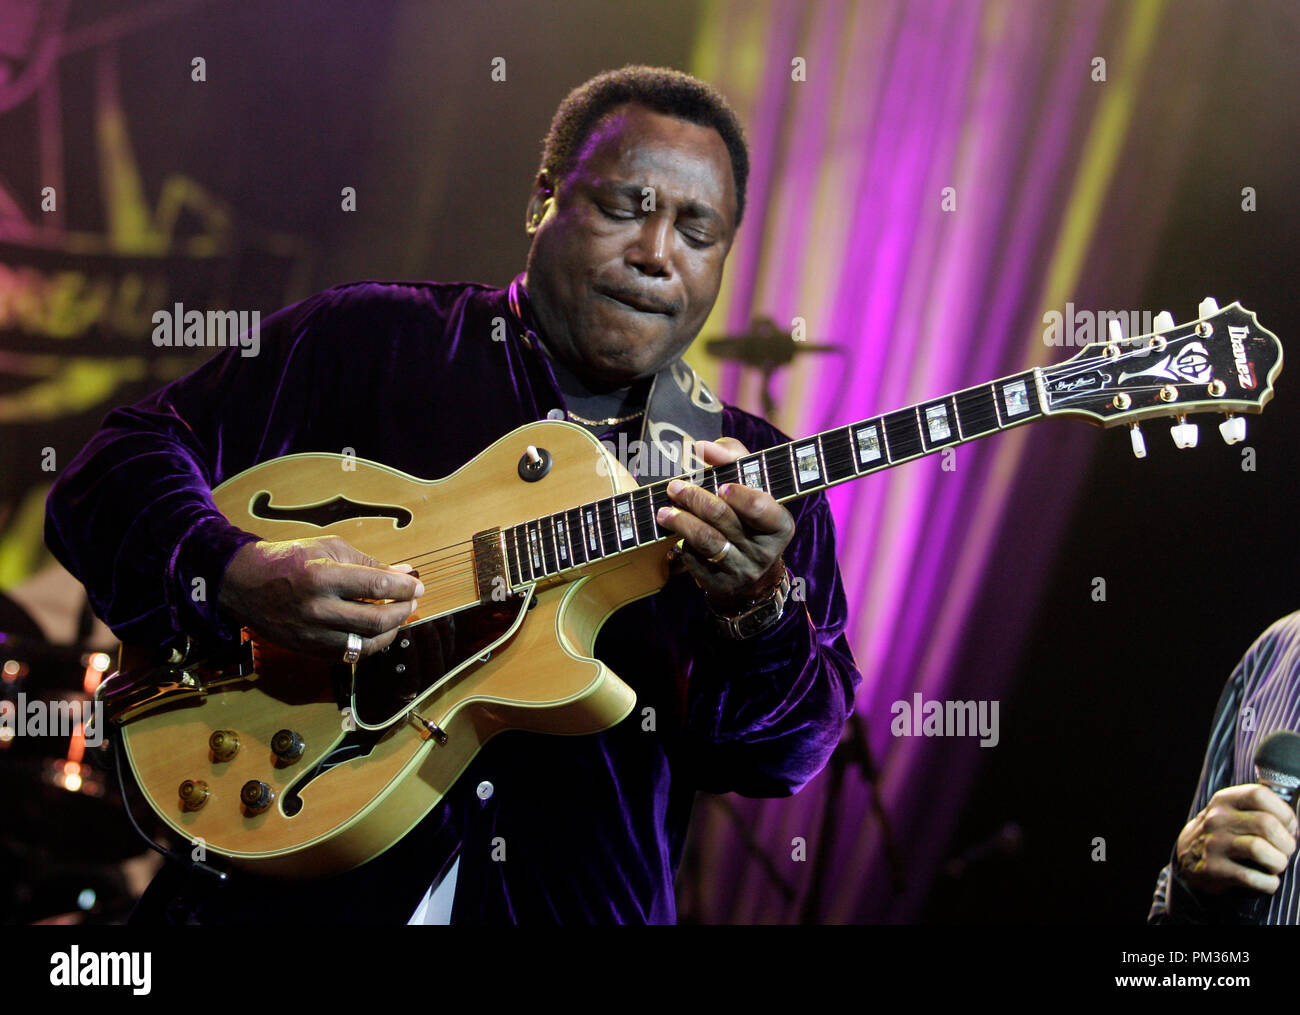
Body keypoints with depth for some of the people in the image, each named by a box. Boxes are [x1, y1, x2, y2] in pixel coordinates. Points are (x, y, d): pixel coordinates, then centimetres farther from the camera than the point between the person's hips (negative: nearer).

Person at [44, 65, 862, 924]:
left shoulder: (763, 480, 11)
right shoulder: (372, 341, 6)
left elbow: (788, 753, 3)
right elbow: (117, 469, 4)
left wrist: (755, 615, -17)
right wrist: (237, 580, -14)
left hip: (573, 901, 4)